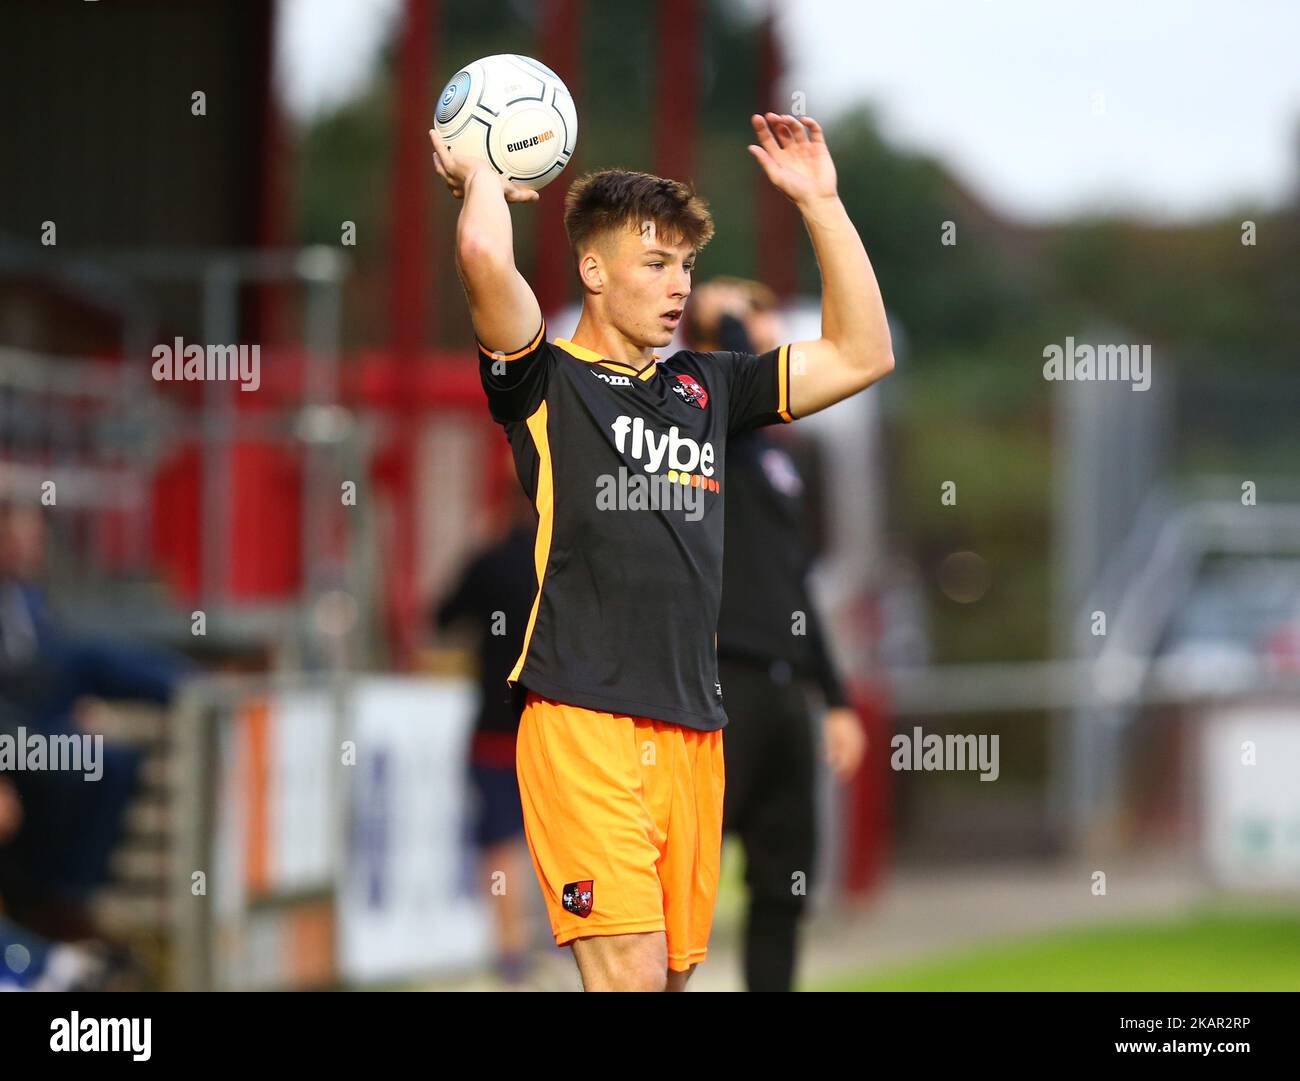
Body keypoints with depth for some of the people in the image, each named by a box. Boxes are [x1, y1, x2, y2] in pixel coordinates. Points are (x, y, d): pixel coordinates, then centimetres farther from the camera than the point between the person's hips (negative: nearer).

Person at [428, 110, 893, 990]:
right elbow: (485, 256, -15)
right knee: (630, 974, -16)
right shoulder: (548, 383, 3)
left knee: (676, 968, 6)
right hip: (584, 719, -6)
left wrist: (820, 201, 18)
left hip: (694, 732, 6)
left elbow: (862, 355, 21)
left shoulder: (705, 388, 21)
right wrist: (481, 177, 6)